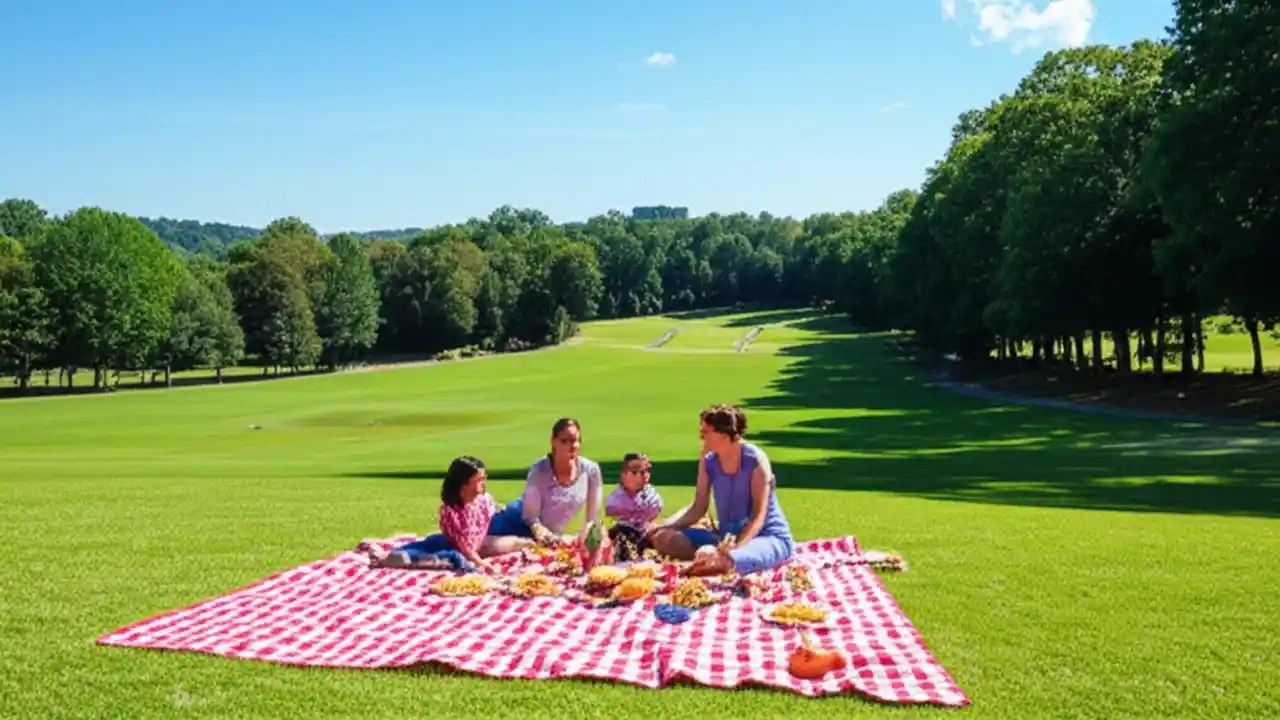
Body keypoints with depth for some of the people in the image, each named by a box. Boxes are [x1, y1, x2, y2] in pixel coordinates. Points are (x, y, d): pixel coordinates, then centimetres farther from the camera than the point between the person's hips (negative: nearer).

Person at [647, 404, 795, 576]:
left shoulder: (755, 459, -17)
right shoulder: (708, 462, -1)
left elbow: (758, 516, -21)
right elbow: (698, 509, 3)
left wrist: (734, 549, -35)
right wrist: (662, 526, -12)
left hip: (770, 538, -7)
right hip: (727, 536, 7)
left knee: (724, 561, -42)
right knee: (663, 538, -12)